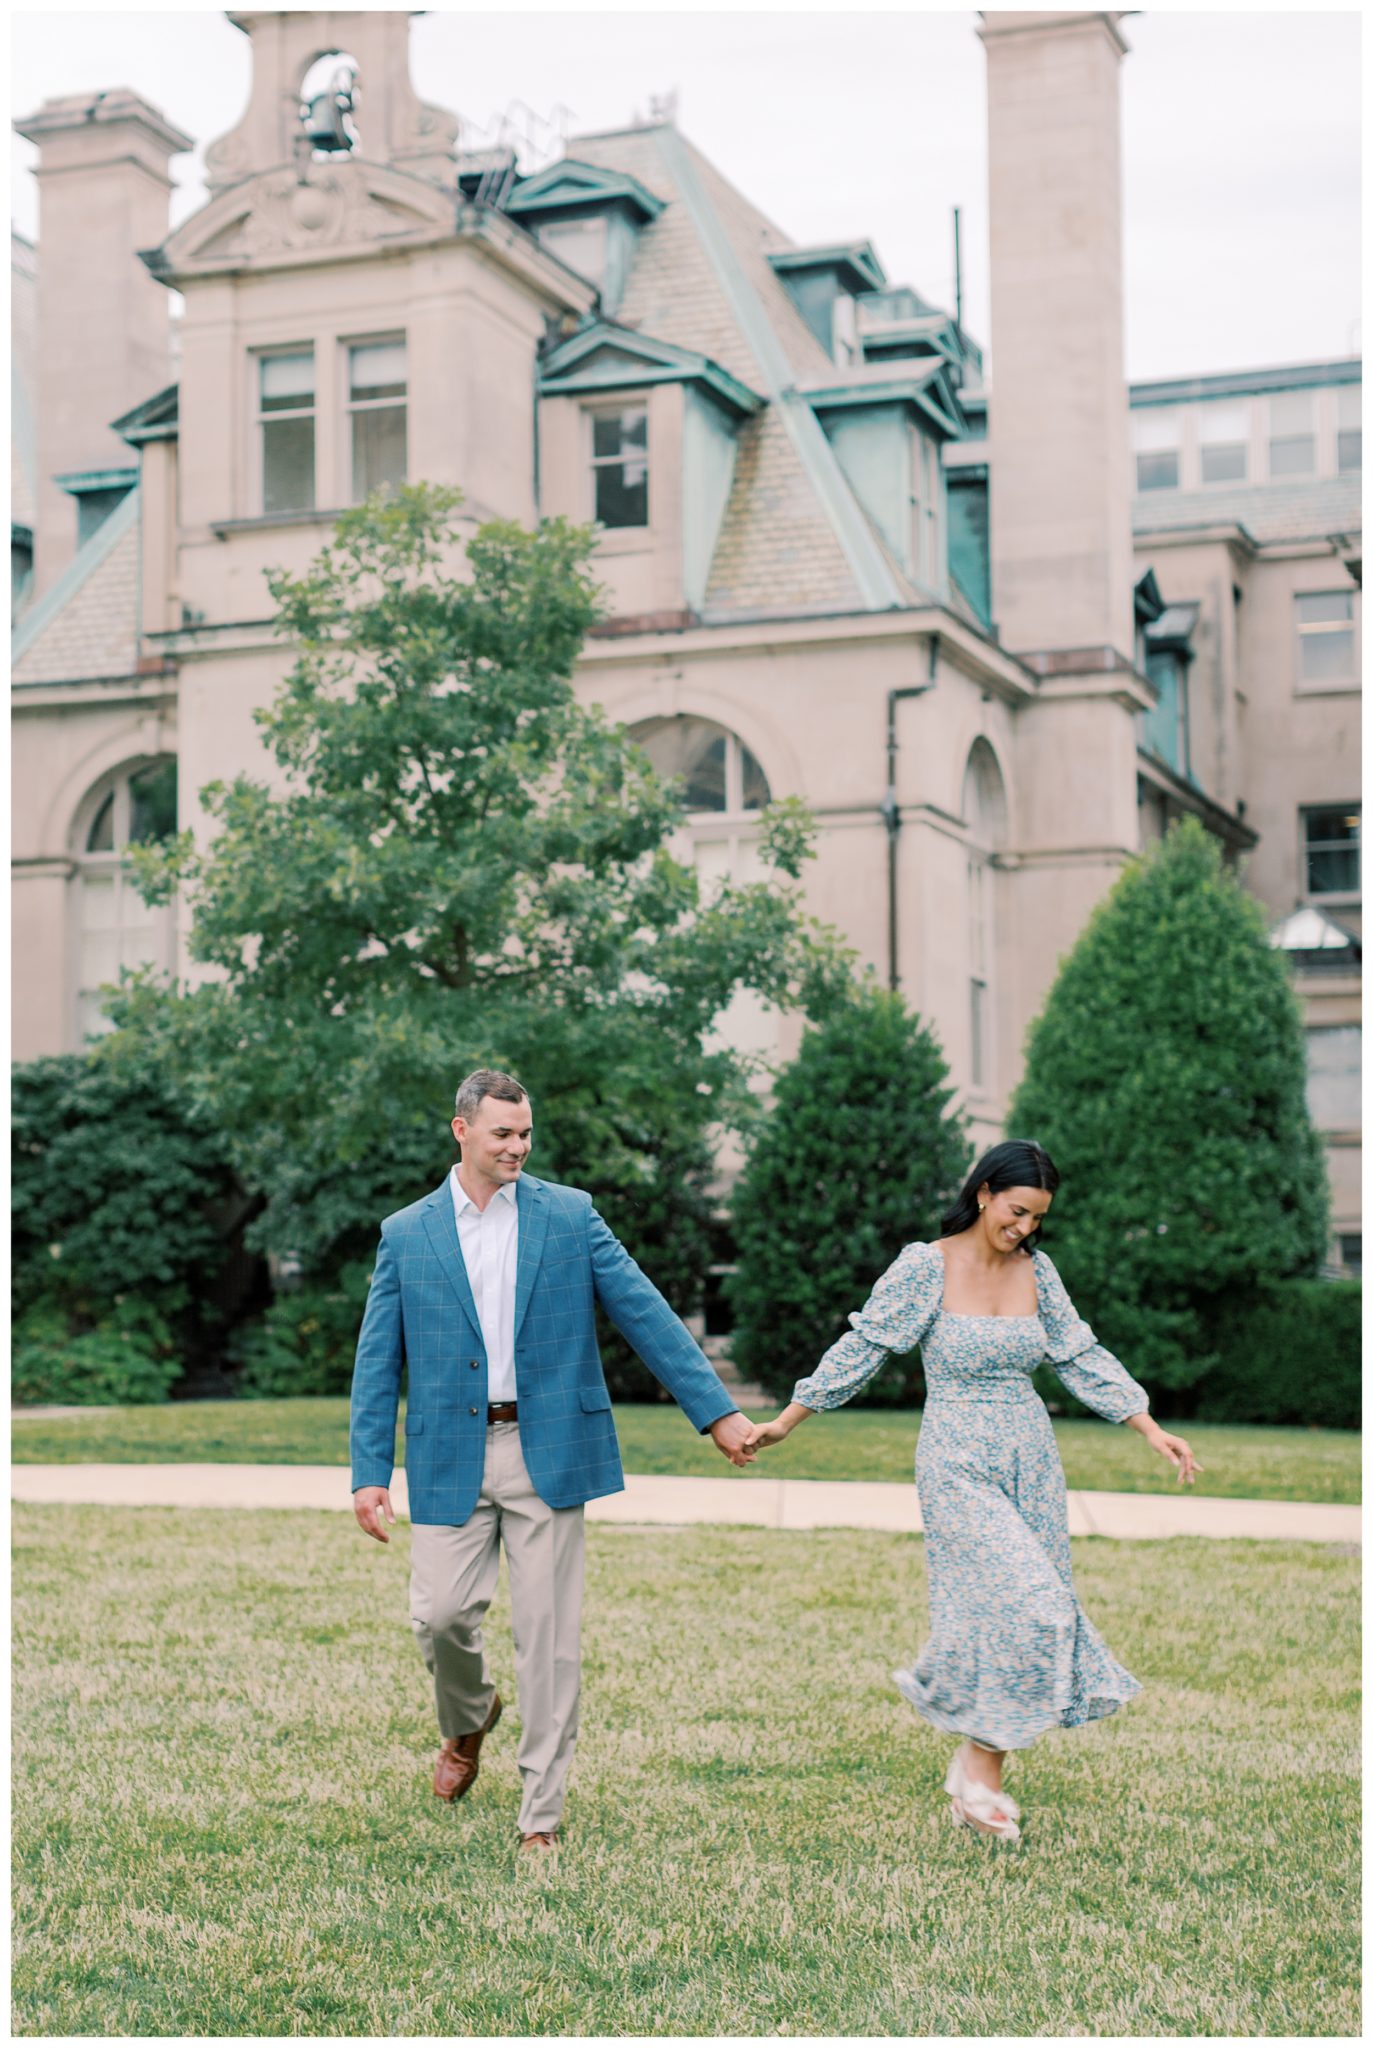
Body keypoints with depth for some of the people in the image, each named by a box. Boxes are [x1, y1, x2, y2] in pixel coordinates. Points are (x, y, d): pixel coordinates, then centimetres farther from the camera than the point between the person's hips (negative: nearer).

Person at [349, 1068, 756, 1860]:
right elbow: (377, 1363, 6)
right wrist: (370, 1472, -2)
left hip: (549, 1452, 0)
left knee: (550, 1634, 0)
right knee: (441, 1613, -4)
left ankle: (542, 1817, 10)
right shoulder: (406, 1235, 6)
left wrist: (719, 1411, -3)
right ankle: (469, 1718, 32)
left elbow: (645, 1313, 2)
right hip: (451, 1459, 1)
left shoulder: (570, 1215, 4)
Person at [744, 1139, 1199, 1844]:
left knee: (1003, 1615, 5)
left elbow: (1082, 1358, 11)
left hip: (1030, 1463, 5)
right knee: (1025, 1605, -17)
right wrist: (784, 1422, -4)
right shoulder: (926, 1267, -9)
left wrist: (1151, 1430, 8)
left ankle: (975, 1783, 16)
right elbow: (862, 1348, -5)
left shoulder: (1036, 1271, 5)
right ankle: (978, 1766, 0)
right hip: (959, 1466, -5)